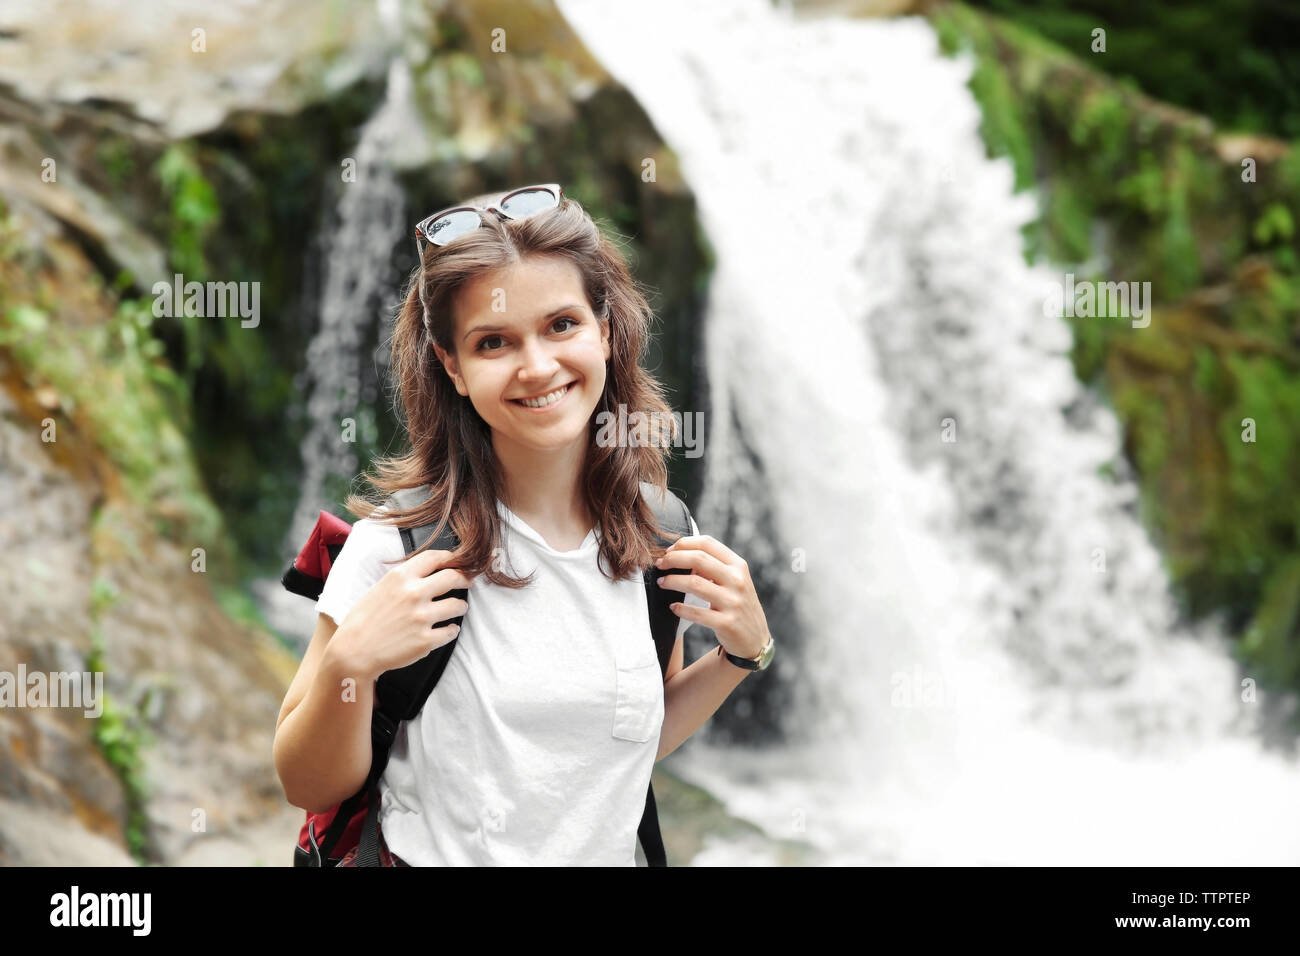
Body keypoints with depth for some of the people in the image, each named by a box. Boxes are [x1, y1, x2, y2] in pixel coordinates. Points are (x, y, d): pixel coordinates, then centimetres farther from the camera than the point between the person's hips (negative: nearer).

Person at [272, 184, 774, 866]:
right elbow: (307, 787, -14)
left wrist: (743, 653, -7)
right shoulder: (400, 545, -20)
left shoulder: (662, 534, -7)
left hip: (608, 856, 4)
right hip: (434, 856, -4)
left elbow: (640, 739, 7)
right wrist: (348, 664, -29)